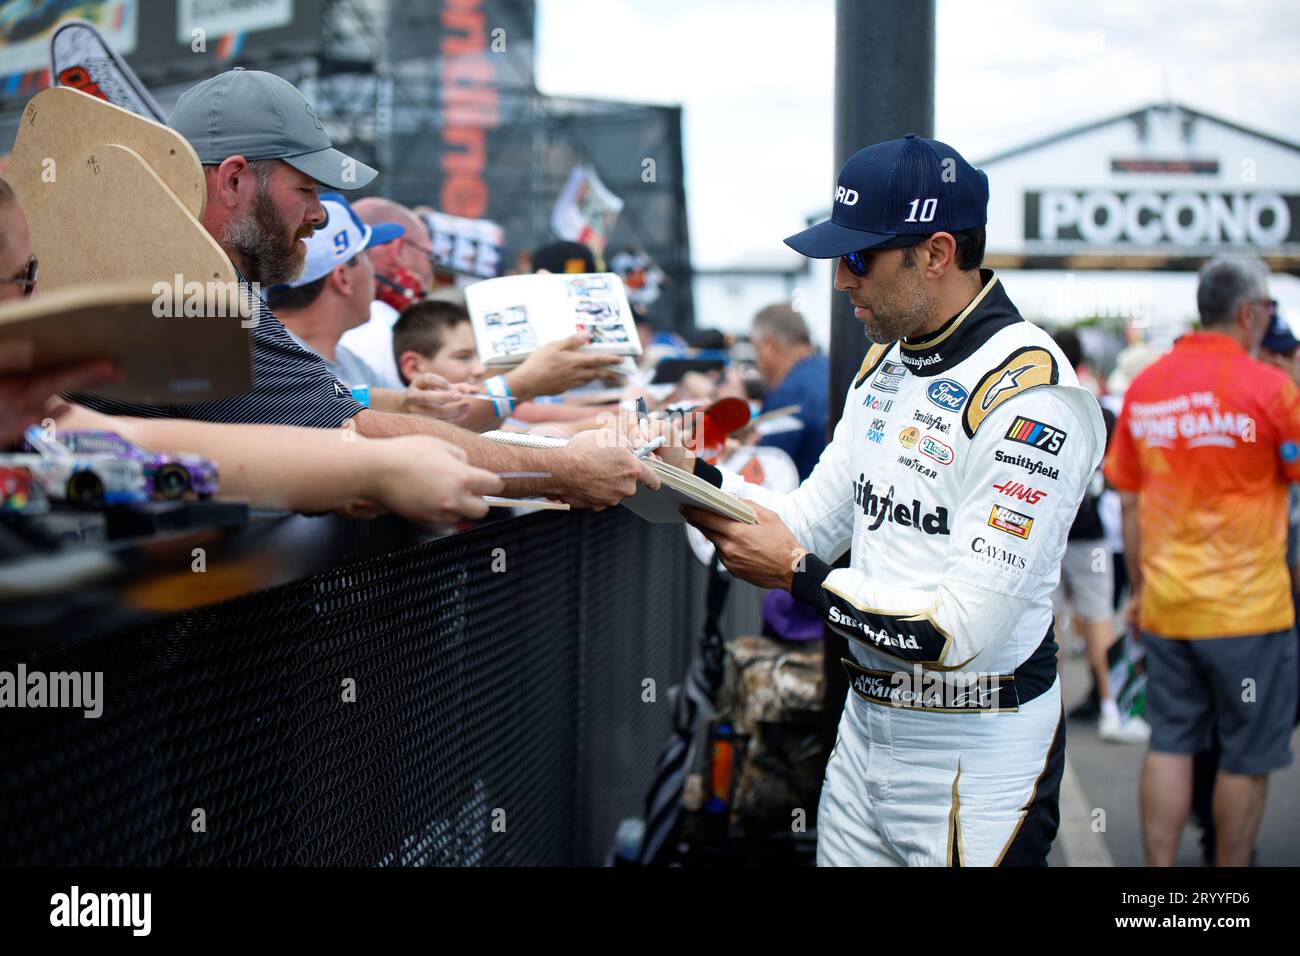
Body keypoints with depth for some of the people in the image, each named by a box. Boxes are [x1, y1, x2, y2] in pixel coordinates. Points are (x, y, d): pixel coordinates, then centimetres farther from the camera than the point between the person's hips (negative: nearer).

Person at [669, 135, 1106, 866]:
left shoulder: (1027, 394, -22)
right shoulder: (886, 364, 8)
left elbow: (965, 631, -26)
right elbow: (816, 519, 11)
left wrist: (796, 575, -19)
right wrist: (699, 478, -4)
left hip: (975, 752, -8)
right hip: (866, 722, 8)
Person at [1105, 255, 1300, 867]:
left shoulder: (1144, 387, 4)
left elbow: (1130, 501, 9)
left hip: (1165, 604, 5)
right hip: (1247, 609, -5)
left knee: (1169, 745, 10)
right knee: (1247, 758, 7)